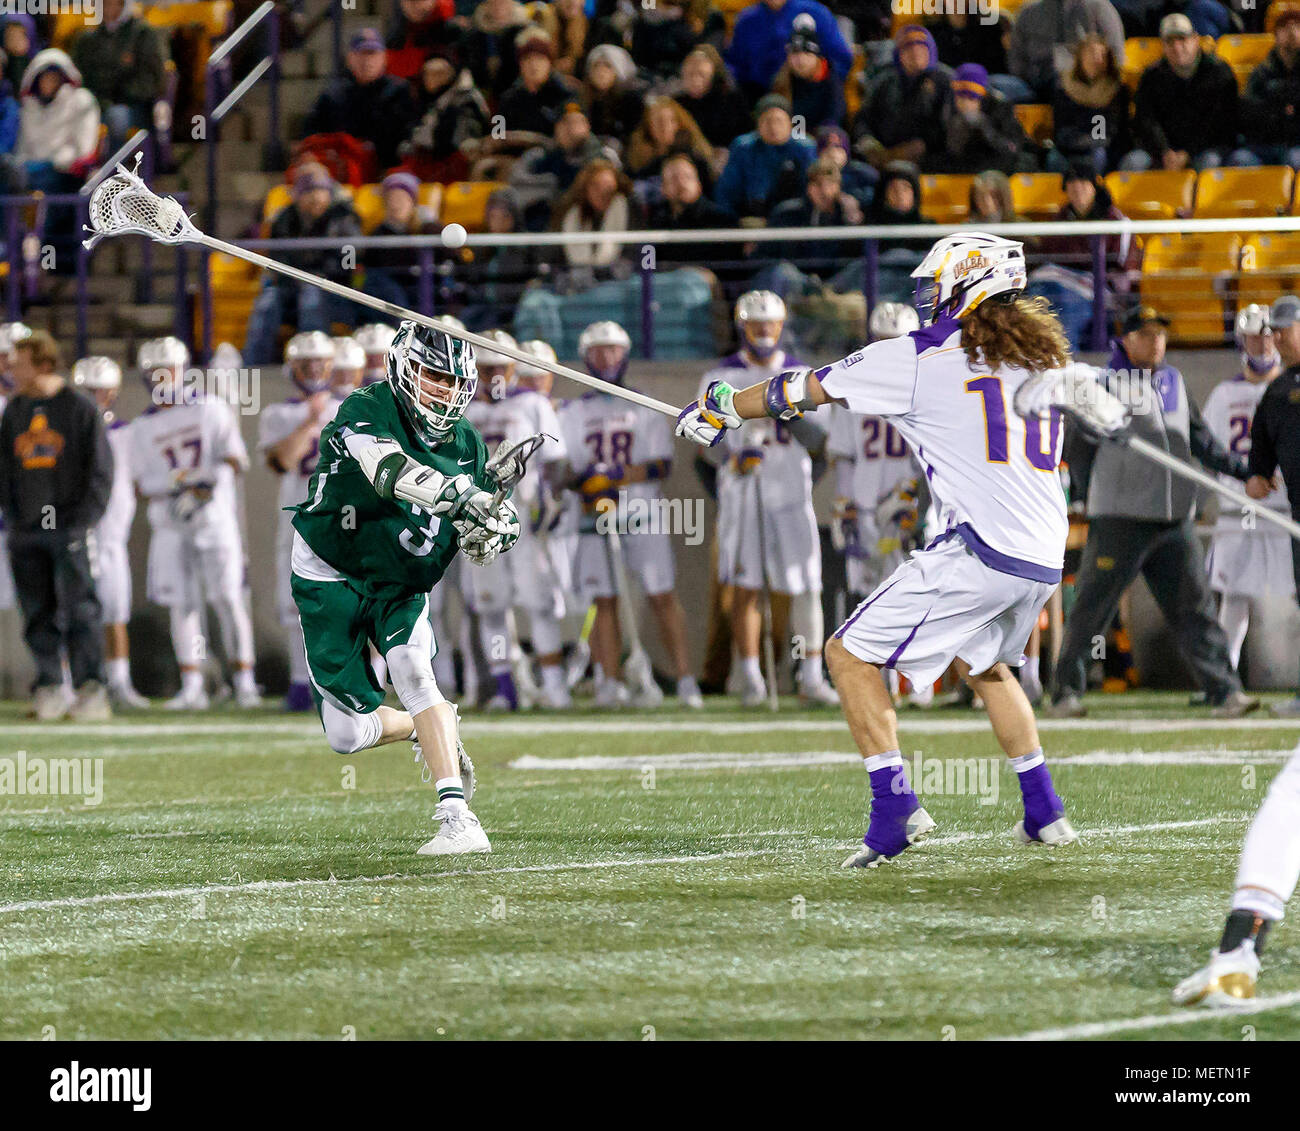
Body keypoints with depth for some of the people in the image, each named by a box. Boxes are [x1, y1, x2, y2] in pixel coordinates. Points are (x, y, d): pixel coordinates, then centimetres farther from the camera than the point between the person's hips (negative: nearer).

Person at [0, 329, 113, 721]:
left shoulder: (80, 408, -3)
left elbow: (100, 470, -2)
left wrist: (83, 519, -9)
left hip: (70, 527, -5)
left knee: (80, 611, -8)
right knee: (39, 615, 5)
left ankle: (90, 687, -8)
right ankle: (49, 688, 10)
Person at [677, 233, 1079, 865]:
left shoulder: (919, 360, -1)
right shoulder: (1042, 358, 15)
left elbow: (802, 391, 8)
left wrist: (717, 409, 23)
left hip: (980, 551, -7)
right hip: (1047, 556, 7)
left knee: (851, 654, 3)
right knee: (983, 662, 33)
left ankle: (895, 807, -10)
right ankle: (1044, 813, 29)